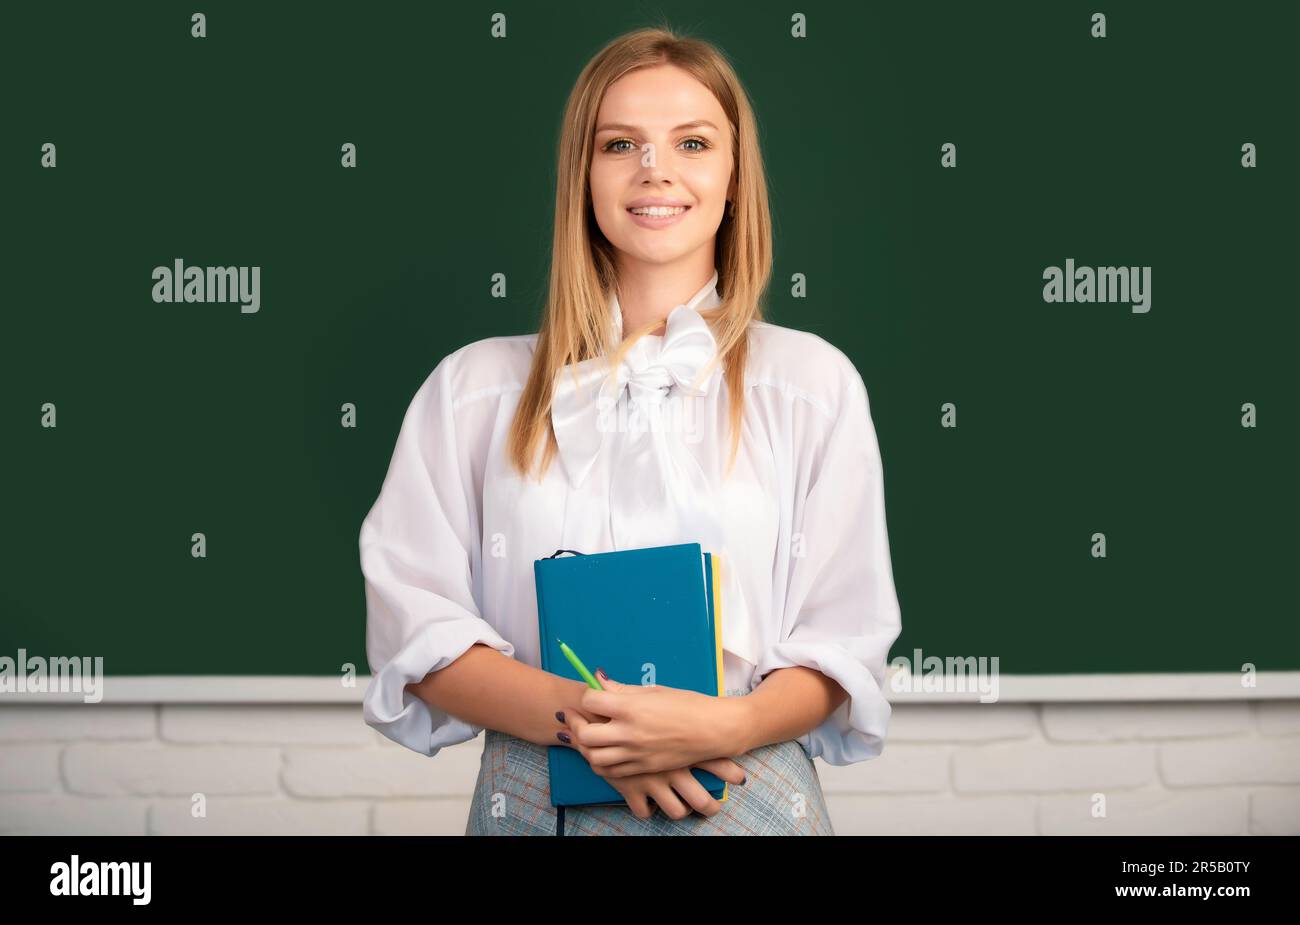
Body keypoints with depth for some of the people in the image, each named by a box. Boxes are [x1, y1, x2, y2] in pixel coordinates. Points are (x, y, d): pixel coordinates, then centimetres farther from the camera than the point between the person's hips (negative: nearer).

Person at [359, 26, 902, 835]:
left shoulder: (814, 381, 1)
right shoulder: (474, 387, 3)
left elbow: (844, 643, -1)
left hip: (749, 794, 0)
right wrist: (576, 717, -17)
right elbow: (414, 619, -2)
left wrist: (728, 725, -19)